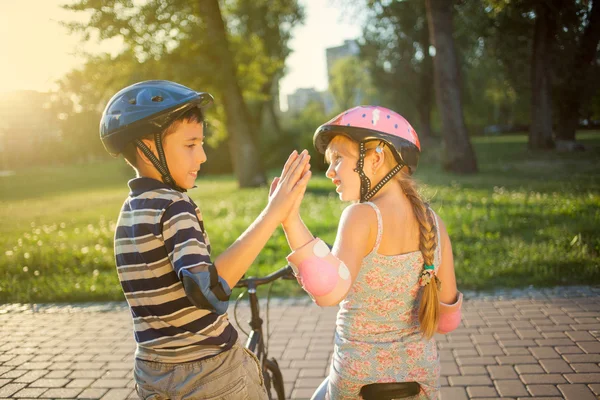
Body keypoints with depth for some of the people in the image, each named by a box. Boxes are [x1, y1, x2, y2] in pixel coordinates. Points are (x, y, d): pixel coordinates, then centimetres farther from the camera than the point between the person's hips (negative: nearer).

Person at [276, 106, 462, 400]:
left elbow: (330, 290, -36)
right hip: (423, 374, 5)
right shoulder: (434, 222, -3)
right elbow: (447, 315, 4)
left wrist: (291, 221, -42)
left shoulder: (363, 215, -21)